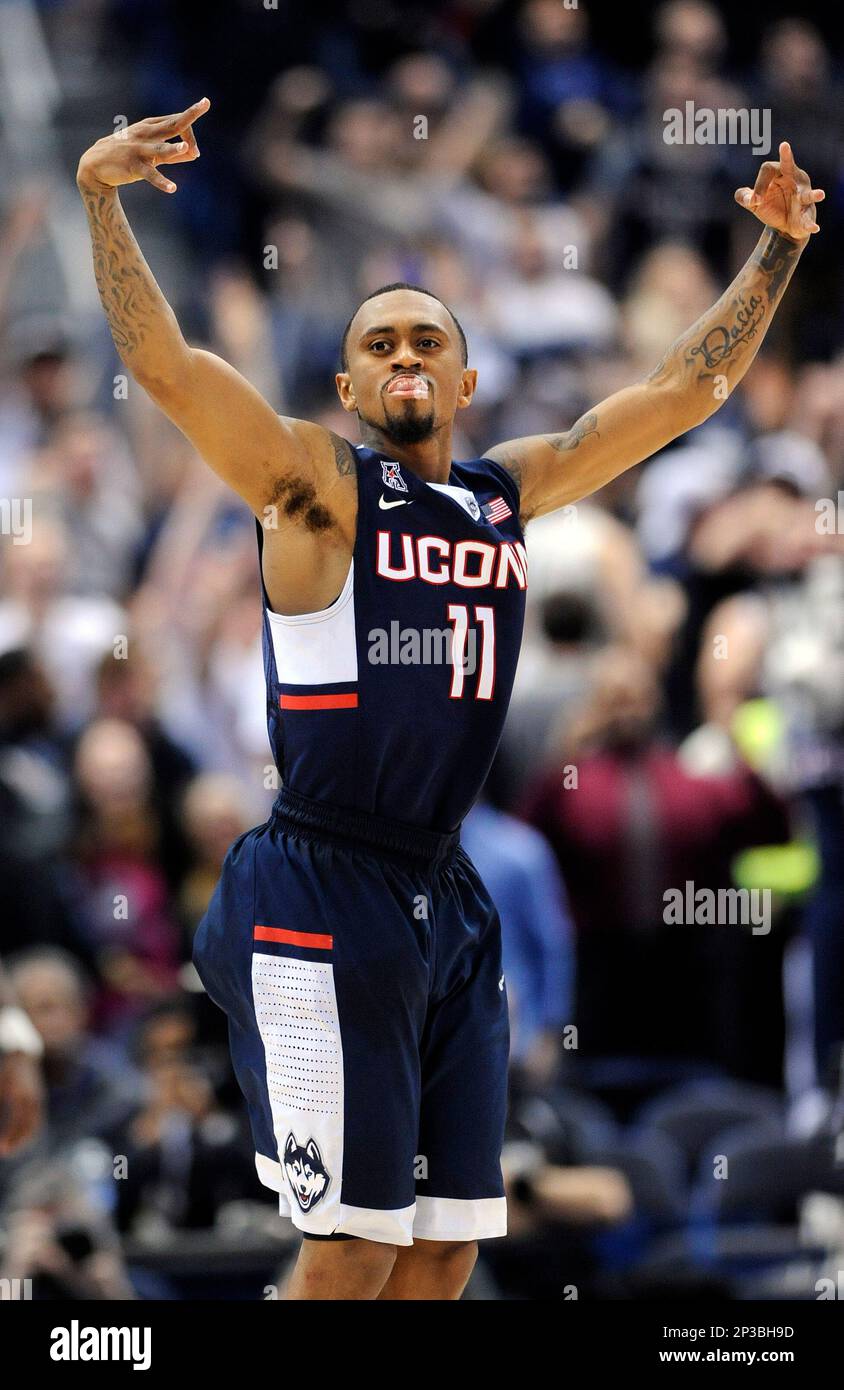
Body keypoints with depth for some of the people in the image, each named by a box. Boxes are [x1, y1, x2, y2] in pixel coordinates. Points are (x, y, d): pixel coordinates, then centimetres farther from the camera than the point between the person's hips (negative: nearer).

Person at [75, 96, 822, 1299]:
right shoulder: (315, 485, -3)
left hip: (447, 904, 6)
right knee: (354, 1244, -8)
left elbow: (683, 390, 19)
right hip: (322, 902, -6)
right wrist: (102, 199, -27)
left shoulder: (514, 491, 12)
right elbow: (161, 361, -16)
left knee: (447, 1246, 7)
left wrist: (777, 251, 16)